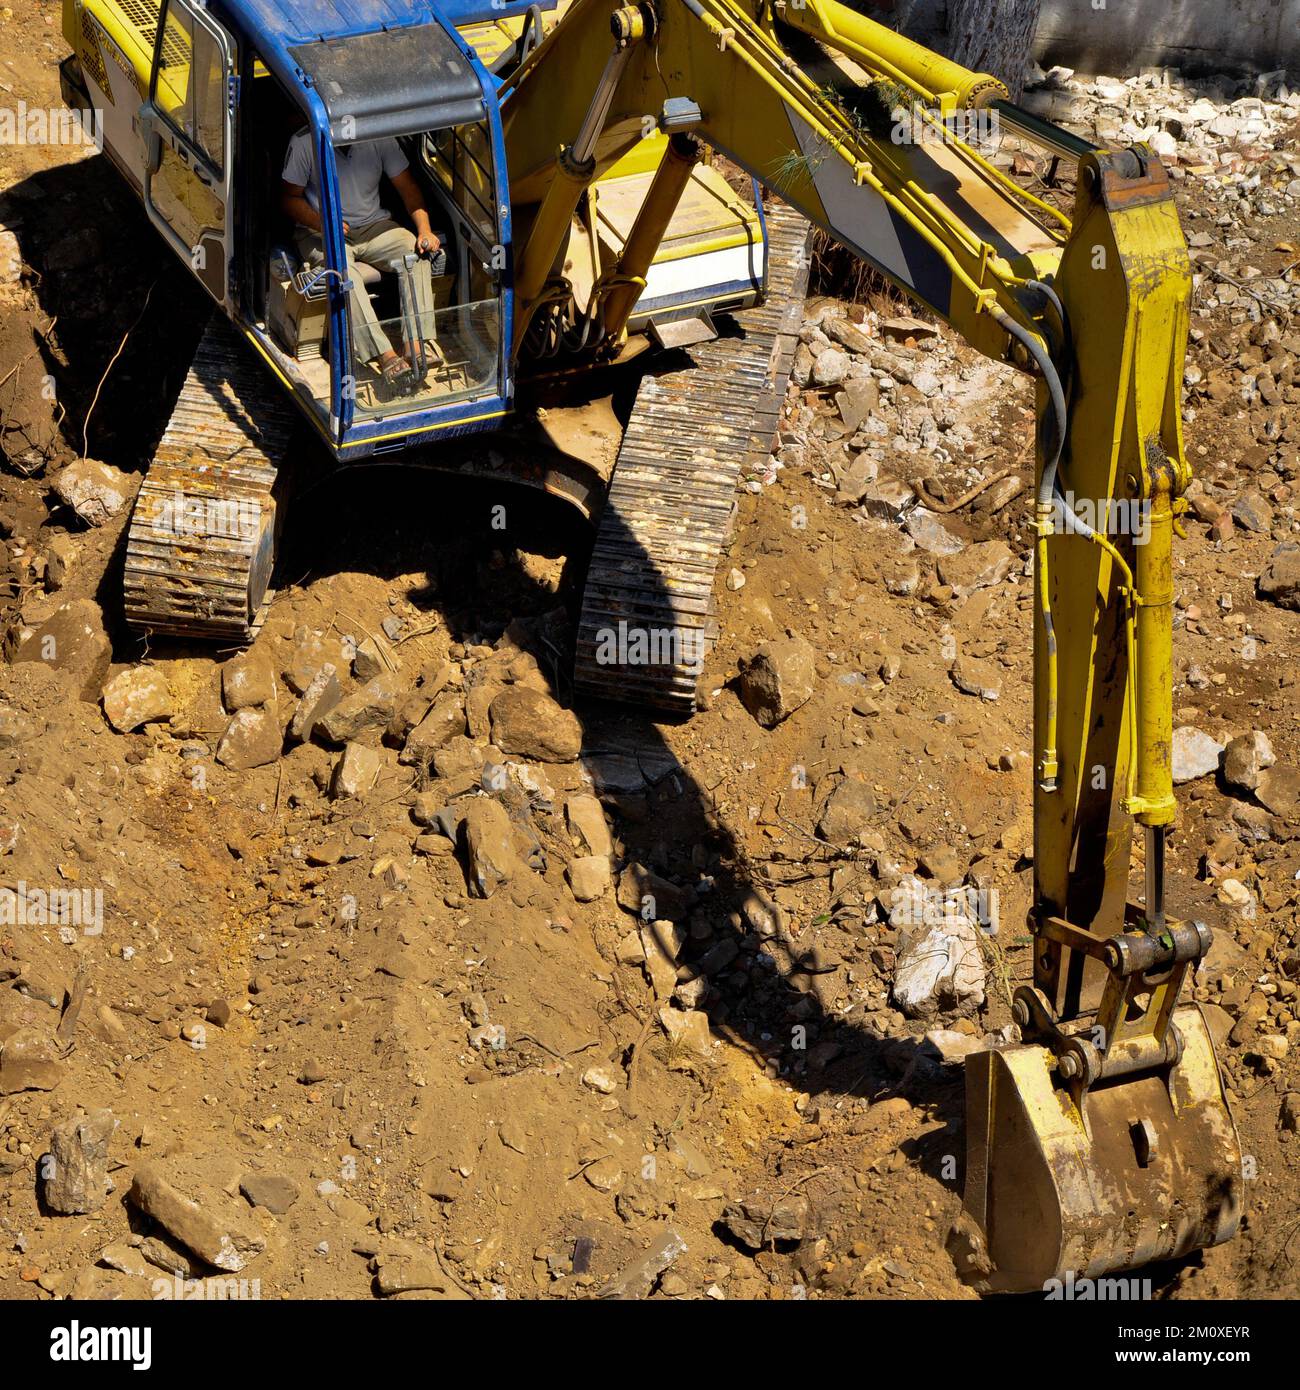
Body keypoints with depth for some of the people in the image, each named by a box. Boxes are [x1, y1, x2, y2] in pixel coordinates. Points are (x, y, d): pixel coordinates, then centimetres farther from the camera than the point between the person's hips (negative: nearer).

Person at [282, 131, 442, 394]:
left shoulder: (380, 138, -4)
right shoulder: (304, 143, -11)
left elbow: (408, 188, 1)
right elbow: (289, 197, -3)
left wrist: (425, 231, -15)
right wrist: (322, 223, -22)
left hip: (373, 225, 3)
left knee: (416, 251, -26)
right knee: (342, 270, -36)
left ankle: (415, 347, -35)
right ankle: (386, 357, -45)